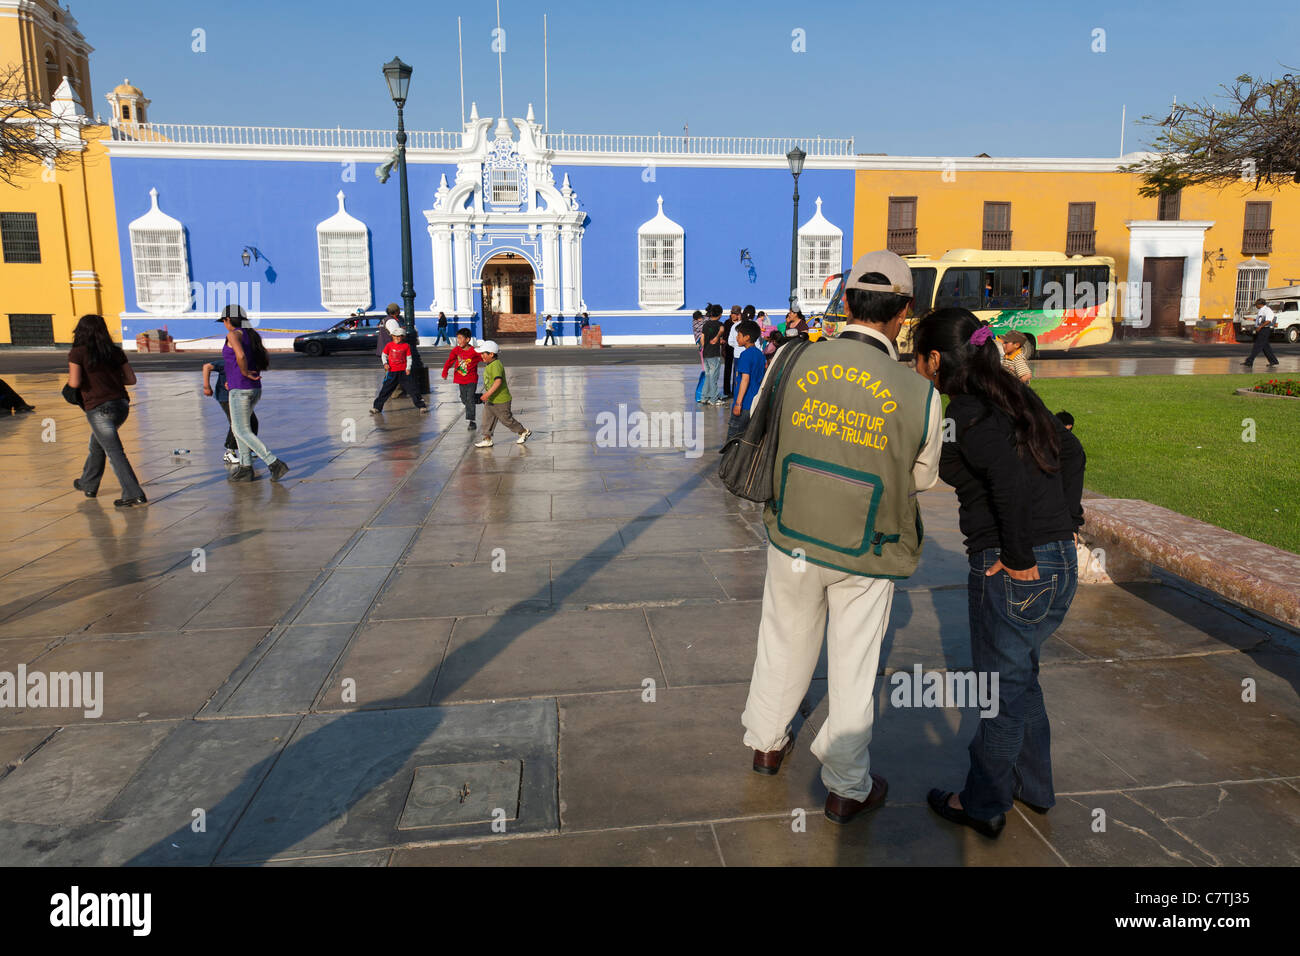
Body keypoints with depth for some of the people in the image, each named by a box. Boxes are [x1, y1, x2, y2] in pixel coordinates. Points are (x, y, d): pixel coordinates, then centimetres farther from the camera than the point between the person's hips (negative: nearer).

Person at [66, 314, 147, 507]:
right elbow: (131, 379, 8)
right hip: (121, 404, 6)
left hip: (99, 409, -6)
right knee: (97, 443, 26)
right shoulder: (115, 351, 8)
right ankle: (88, 485, 40)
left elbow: (75, 382, -12)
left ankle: (134, 495, -11)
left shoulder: (78, 353, -5)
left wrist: (69, 378, 9)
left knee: (115, 452, -6)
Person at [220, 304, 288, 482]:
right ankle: (245, 469, 18)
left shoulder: (233, 334, -11)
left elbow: (240, 356, -31)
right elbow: (266, 362, 16)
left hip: (241, 390, -9)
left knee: (243, 432, -2)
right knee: (237, 427, 19)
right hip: (255, 389, 9)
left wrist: (245, 373, -11)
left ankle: (275, 463, -11)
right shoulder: (252, 335, 13)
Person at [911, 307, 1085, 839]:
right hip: (1061, 562, 8)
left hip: (1012, 572, -8)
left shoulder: (965, 413, -17)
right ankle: (1033, 786, 41)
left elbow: (1011, 481, -29)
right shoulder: (1013, 394, 9)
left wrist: (1019, 557, -20)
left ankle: (983, 806, 26)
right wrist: (1068, 524, 14)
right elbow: (1071, 452, 16)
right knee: (1020, 676, 25)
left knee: (1001, 691, 8)